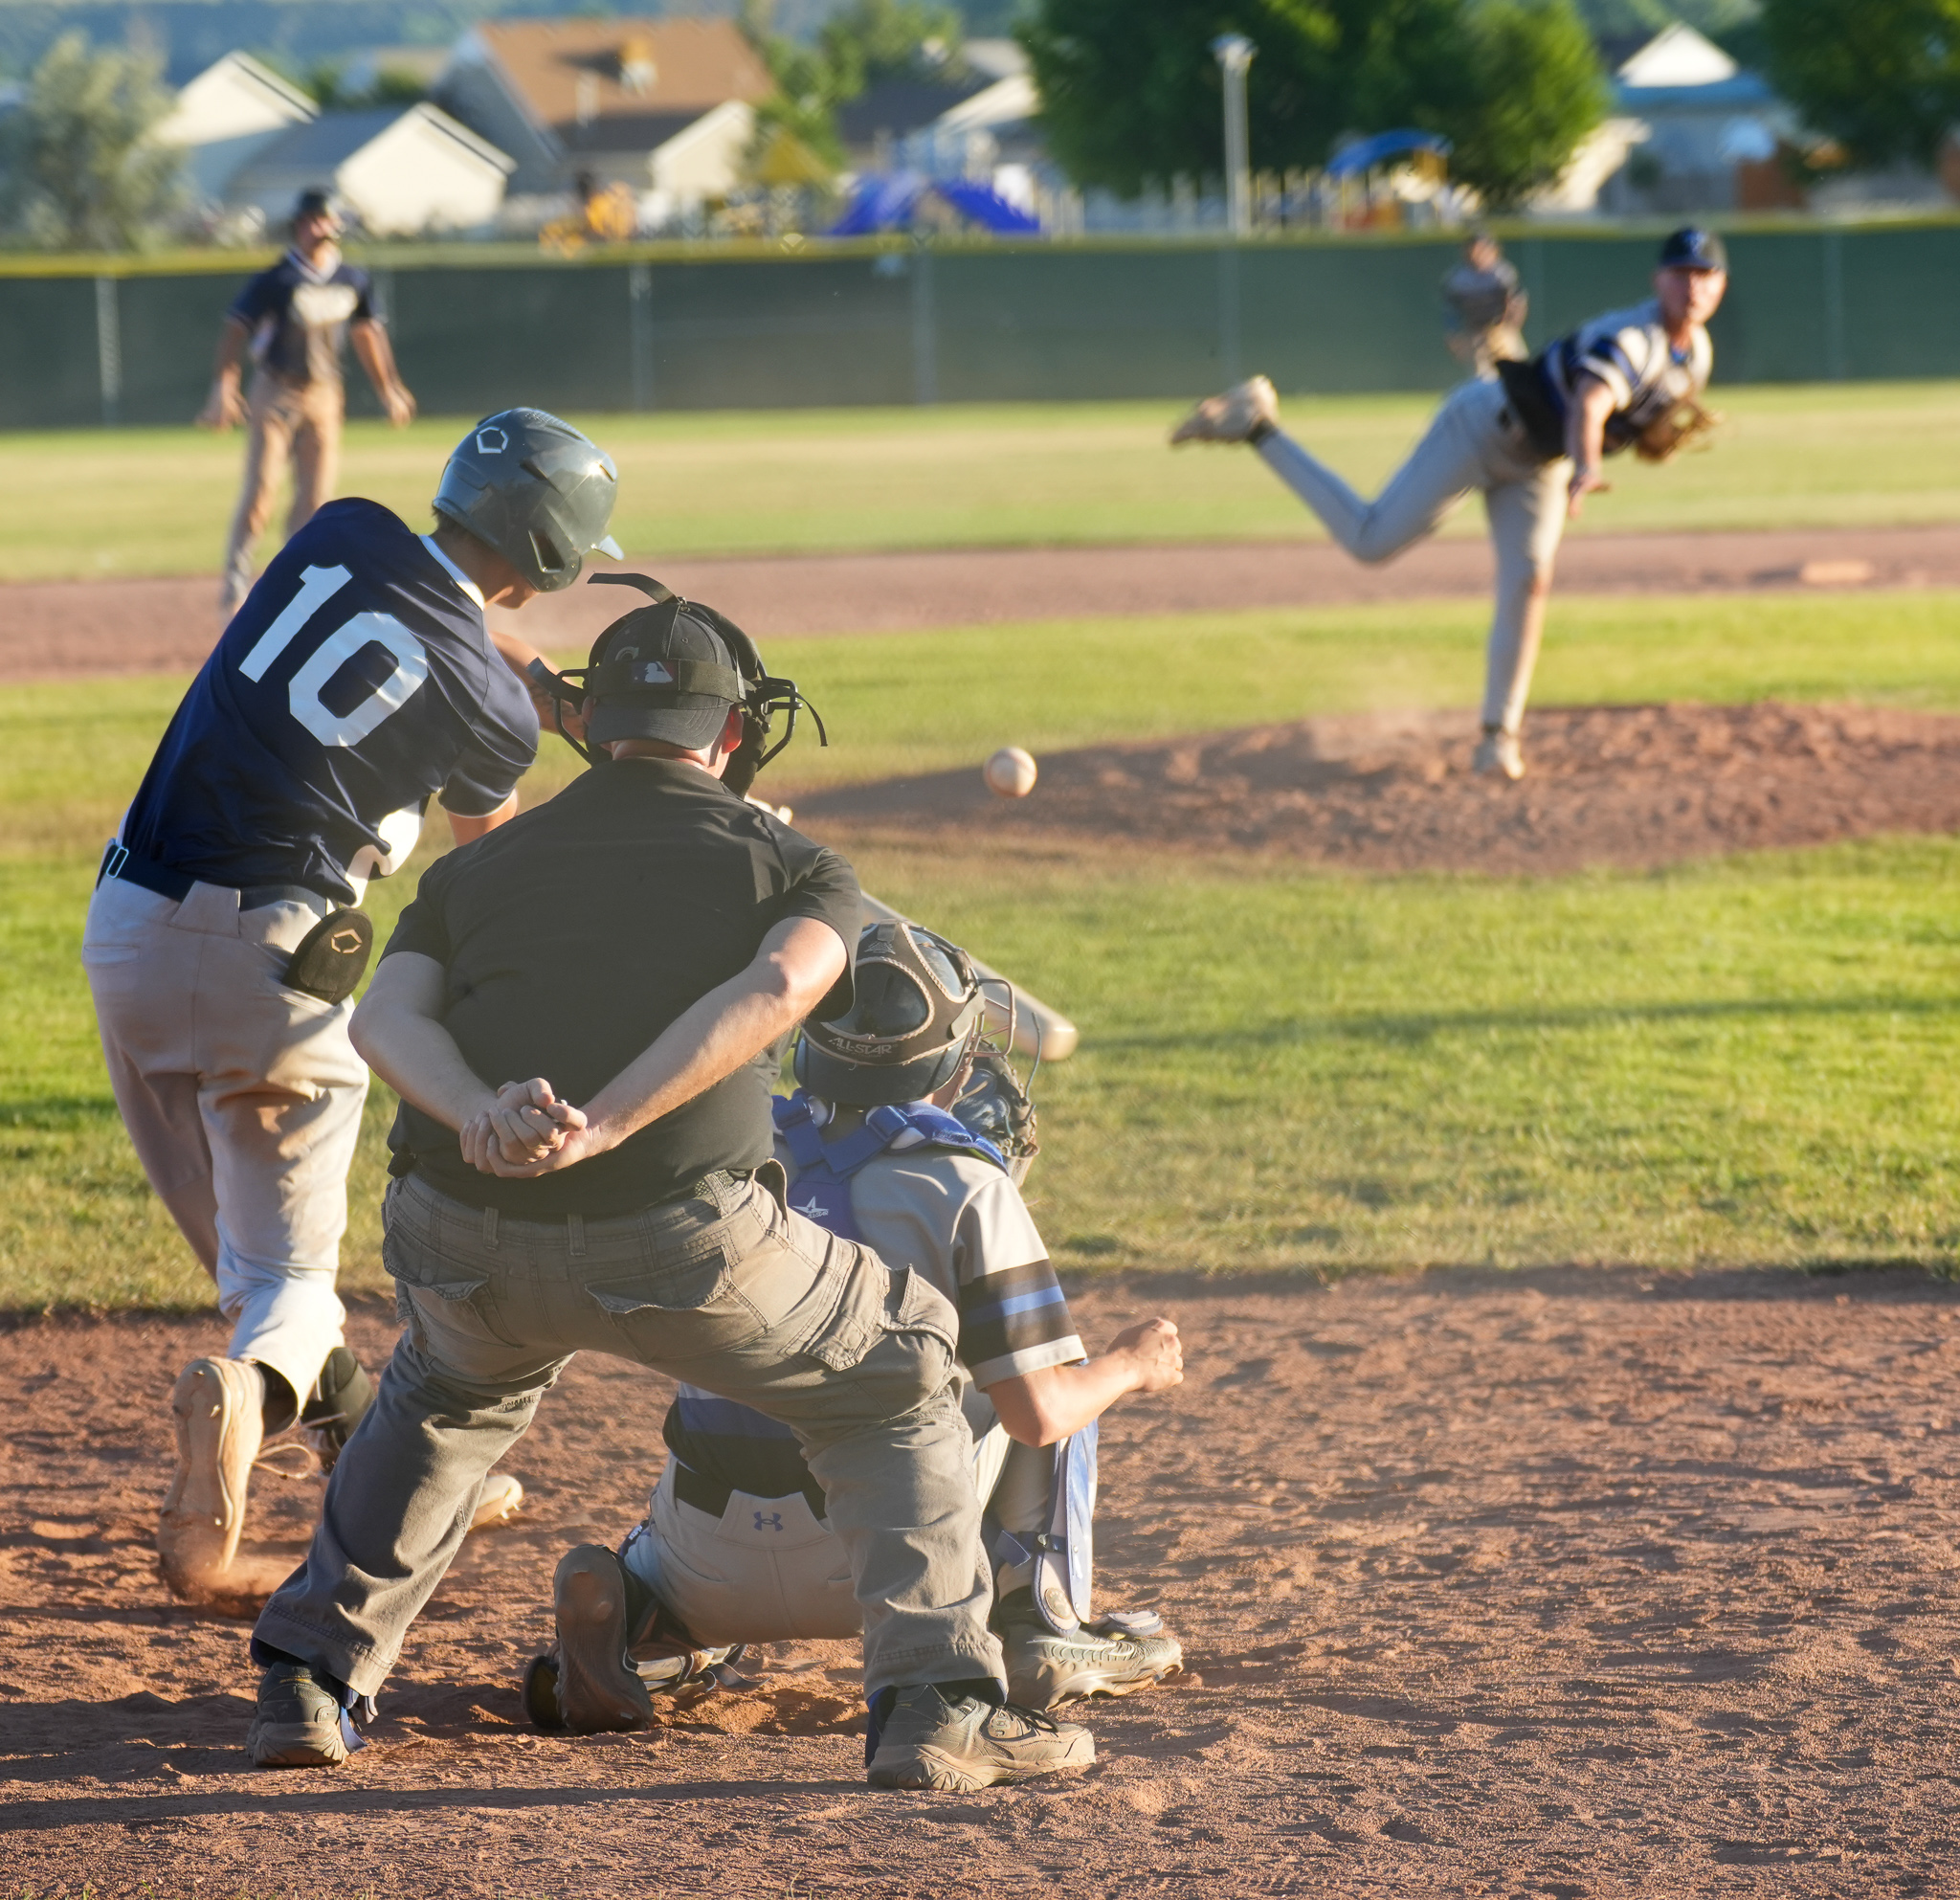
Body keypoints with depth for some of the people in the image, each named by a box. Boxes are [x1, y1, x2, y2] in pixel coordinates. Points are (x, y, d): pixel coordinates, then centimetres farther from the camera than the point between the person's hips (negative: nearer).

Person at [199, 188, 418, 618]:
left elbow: (366, 333, 17)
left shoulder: (354, 281, 4)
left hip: (324, 396, 5)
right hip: (275, 393, -5)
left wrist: (388, 389, 19)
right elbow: (235, 330, -16)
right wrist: (223, 388, -27)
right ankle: (235, 581, -1)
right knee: (260, 490, -9)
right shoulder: (276, 281, -13)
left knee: (317, 494, 2)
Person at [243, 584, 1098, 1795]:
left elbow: (387, 1019, 4)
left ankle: (307, 1683, 33)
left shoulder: (480, 866, 25)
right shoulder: (792, 865, 17)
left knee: (453, 1389, 38)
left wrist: (481, 1118, -15)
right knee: (895, 1372, 22)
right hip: (674, 1239, -3)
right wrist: (600, 1131, -16)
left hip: (464, 1238, 3)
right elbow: (777, 987, -8)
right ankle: (938, 1705, 9)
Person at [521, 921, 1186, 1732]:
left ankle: (639, 1610, 4)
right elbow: (1034, 1413, -8)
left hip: (717, 1577, 3)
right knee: (1057, 1378, 17)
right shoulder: (966, 1186, -5)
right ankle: (1035, 1624, 12)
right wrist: (1130, 1367, 13)